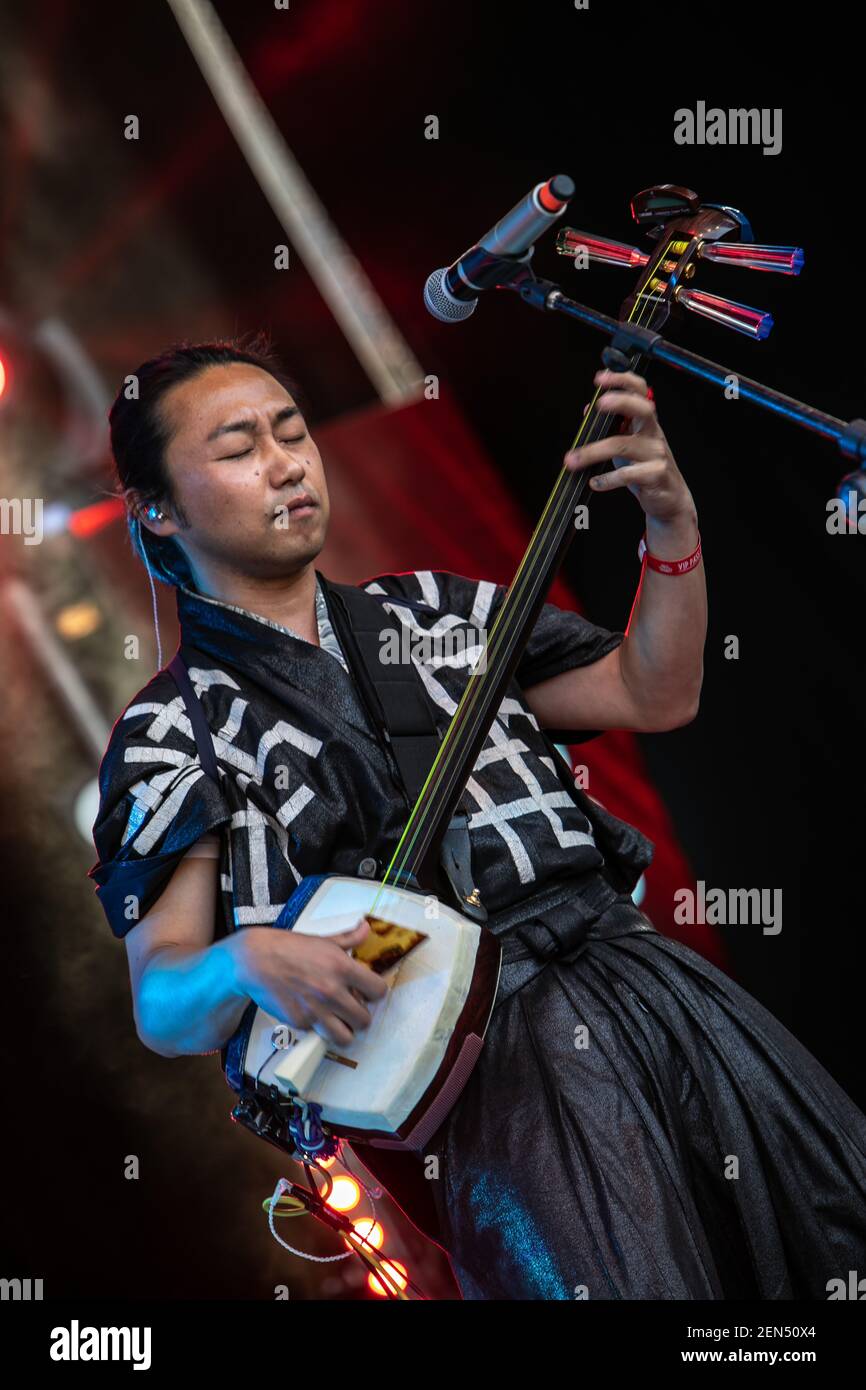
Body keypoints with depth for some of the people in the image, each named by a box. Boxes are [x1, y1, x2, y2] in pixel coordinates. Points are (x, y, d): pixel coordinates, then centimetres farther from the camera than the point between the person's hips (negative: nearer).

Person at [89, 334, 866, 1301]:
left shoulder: (435, 609, 20)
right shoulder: (170, 734, 5)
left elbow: (654, 696, 18)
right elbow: (162, 1009, -4)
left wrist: (673, 521, 5)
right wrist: (244, 964, -27)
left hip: (630, 960, 5)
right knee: (628, 1281, -22)